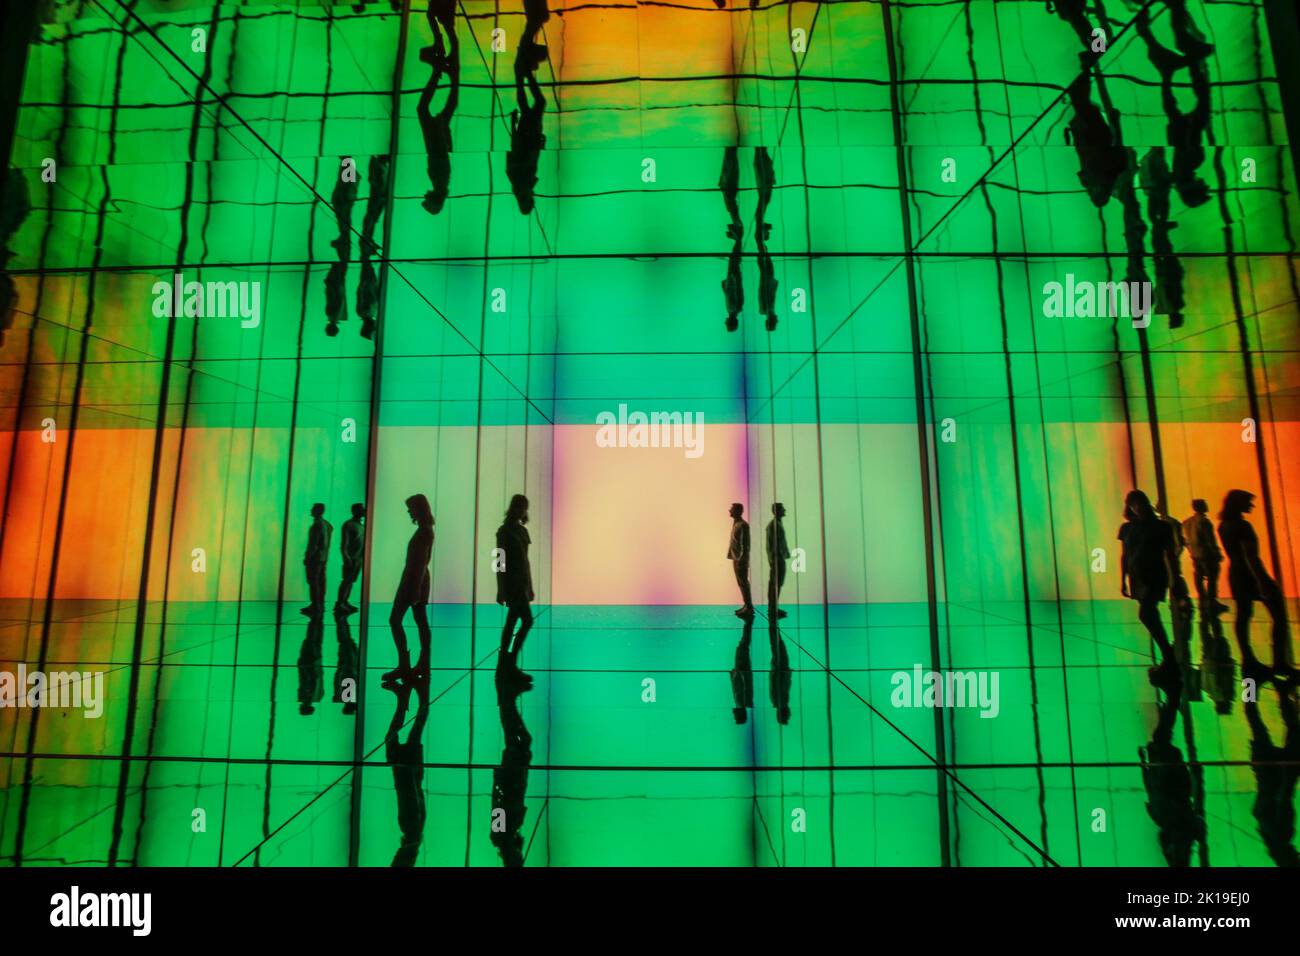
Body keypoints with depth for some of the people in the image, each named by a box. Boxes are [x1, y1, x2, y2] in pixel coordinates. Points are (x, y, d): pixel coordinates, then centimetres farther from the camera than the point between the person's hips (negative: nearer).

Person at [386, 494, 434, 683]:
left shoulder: (424, 531, -16)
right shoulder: (426, 530, 12)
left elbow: (422, 561, -21)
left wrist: (416, 589, -21)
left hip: (414, 580, -9)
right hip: (418, 580, 9)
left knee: (394, 620, -4)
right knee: (421, 622, 8)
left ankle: (404, 666, -4)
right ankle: (423, 665, 11)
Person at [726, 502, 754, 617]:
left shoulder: (743, 525, -14)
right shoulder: (735, 523, 13)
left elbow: (746, 543, -17)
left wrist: (742, 559, -19)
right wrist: (731, 555, 13)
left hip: (741, 559, -9)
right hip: (736, 558, 9)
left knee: (744, 582, -5)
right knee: (740, 582, 13)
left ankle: (749, 607, 0)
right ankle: (746, 605, 20)